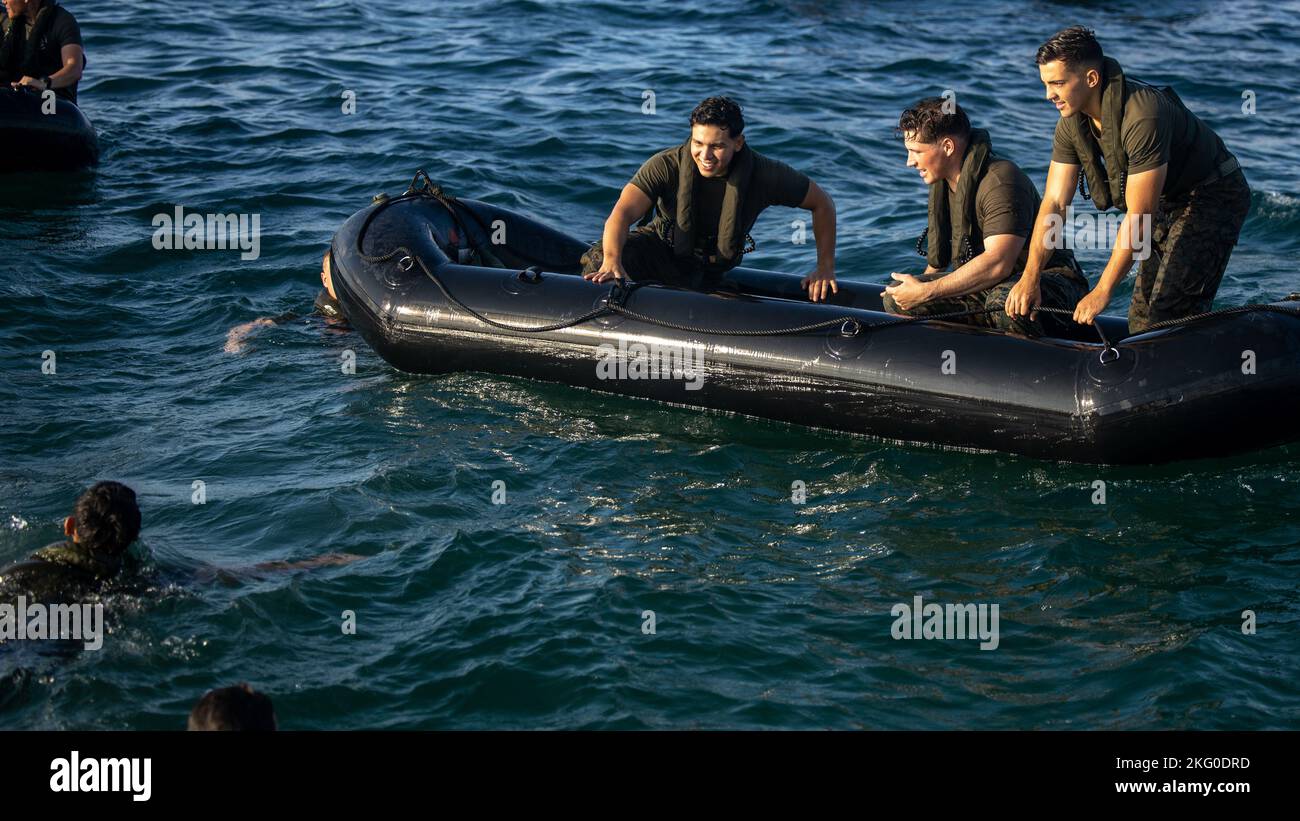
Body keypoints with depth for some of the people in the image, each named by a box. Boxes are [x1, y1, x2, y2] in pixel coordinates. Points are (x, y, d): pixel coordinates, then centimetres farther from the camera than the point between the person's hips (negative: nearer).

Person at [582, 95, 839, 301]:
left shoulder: (763, 175, -19)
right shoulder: (666, 166, -23)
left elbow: (822, 204, -5)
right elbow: (622, 213, -36)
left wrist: (825, 267, -11)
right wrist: (612, 261, -56)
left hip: (710, 274, 3)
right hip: (661, 246, -2)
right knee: (599, 258, -33)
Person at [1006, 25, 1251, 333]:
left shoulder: (1143, 117, -35)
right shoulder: (1071, 123, -9)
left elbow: (1138, 218, -33)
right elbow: (1054, 201, -8)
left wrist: (1103, 291, -31)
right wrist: (1030, 277, -19)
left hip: (1213, 196, -9)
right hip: (1168, 202, 9)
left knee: (1170, 314, -17)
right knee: (1141, 318, 8)